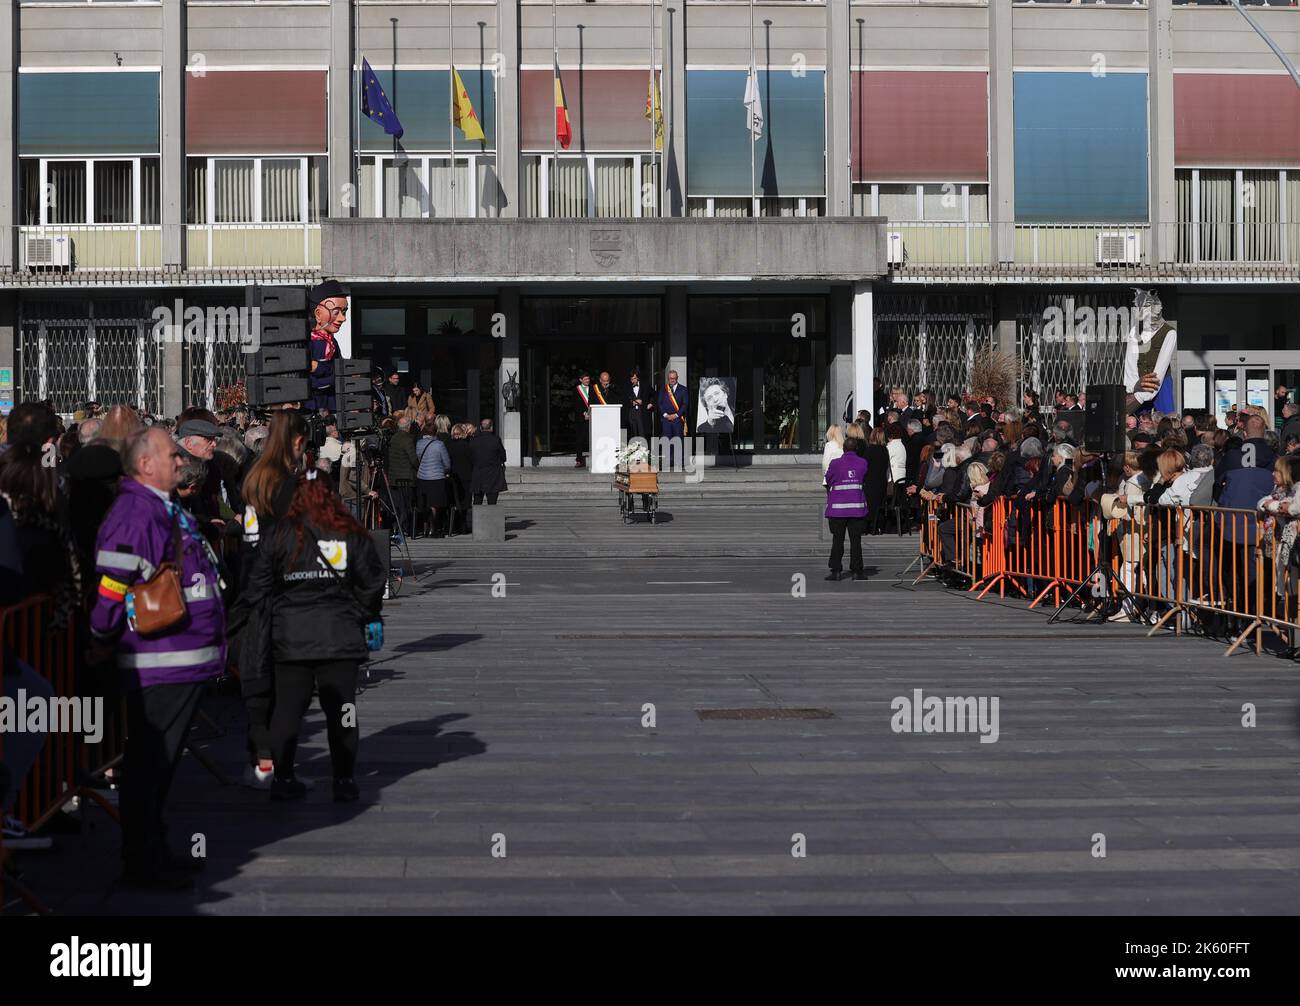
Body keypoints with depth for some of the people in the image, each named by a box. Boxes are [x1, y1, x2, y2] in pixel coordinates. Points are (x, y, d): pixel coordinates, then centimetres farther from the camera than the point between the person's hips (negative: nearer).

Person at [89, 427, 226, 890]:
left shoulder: (166, 509, 17)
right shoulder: (136, 512, -18)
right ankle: (141, 864, 5)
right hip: (160, 663, -10)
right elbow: (113, 583, -22)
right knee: (149, 763, -2)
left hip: (185, 661, 10)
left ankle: (154, 853, 28)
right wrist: (103, 643, -12)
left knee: (159, 763, 18)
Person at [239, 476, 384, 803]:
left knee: (287, 707, 8)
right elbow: (373, 583, 4)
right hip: (339, 637, 0)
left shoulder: (278, 537, 0)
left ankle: (283, 778, 11)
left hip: (289, 638, 0)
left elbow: (259, 591, 2)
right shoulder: (352, 535, 1)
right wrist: (361, 617, 18)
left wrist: (269, 623, 15)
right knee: (340, 708, 5)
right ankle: (344, 780, 7)